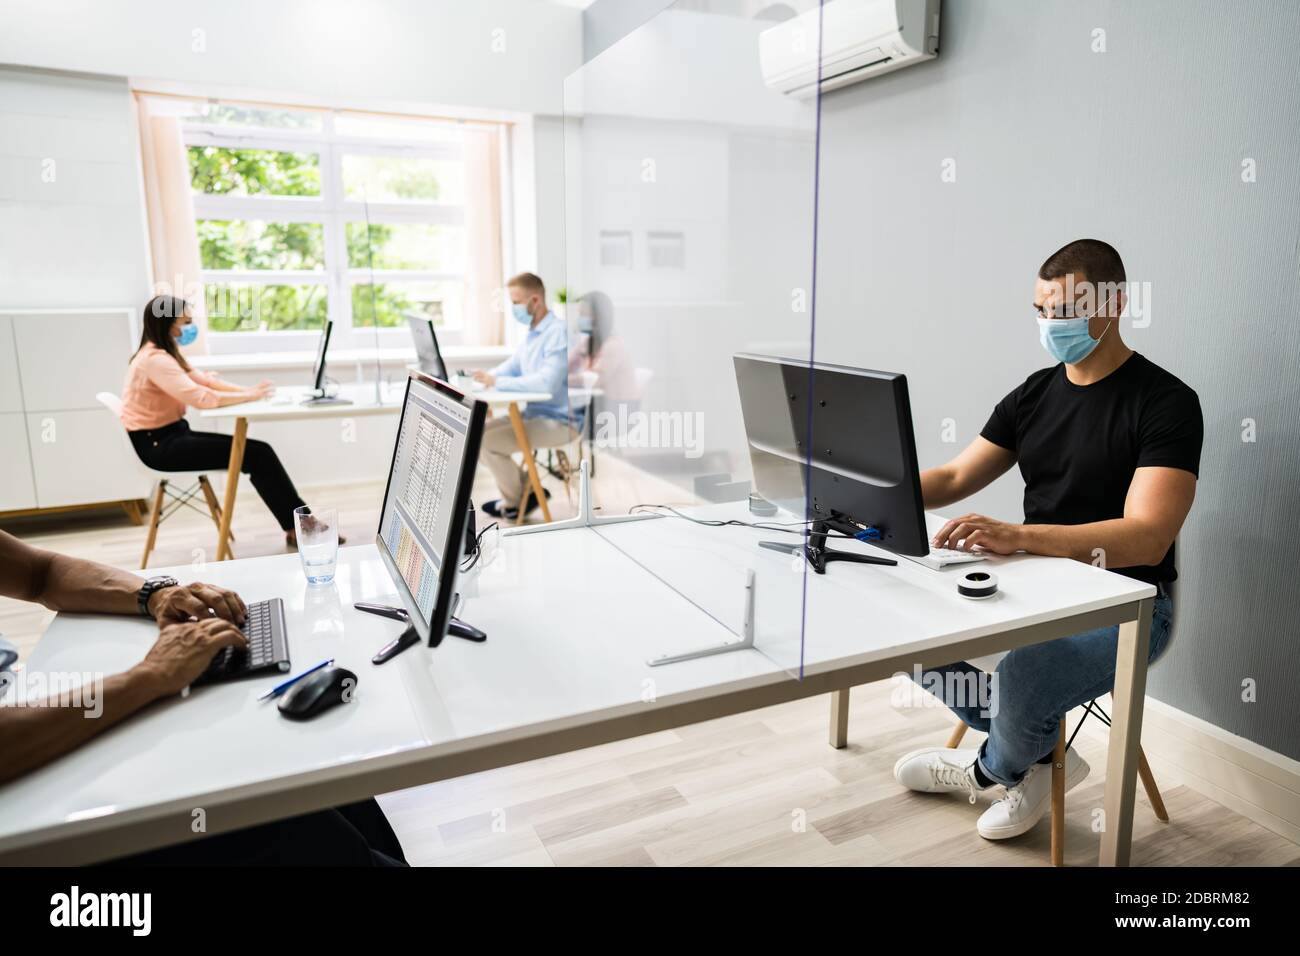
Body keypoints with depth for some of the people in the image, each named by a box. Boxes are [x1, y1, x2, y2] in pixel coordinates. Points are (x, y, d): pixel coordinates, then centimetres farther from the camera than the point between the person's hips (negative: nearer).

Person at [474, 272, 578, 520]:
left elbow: (547, 382, -30)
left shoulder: (558, 332, -19)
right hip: (534, 413, 10)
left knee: (486, 440, -19)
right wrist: (485, 377, -3)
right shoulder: (532, 333, 12)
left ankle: (515, 500, 5)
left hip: (559, 421, -10)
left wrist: (497, 382, -27)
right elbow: (511, 368, 18)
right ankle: (527, 490, 13)